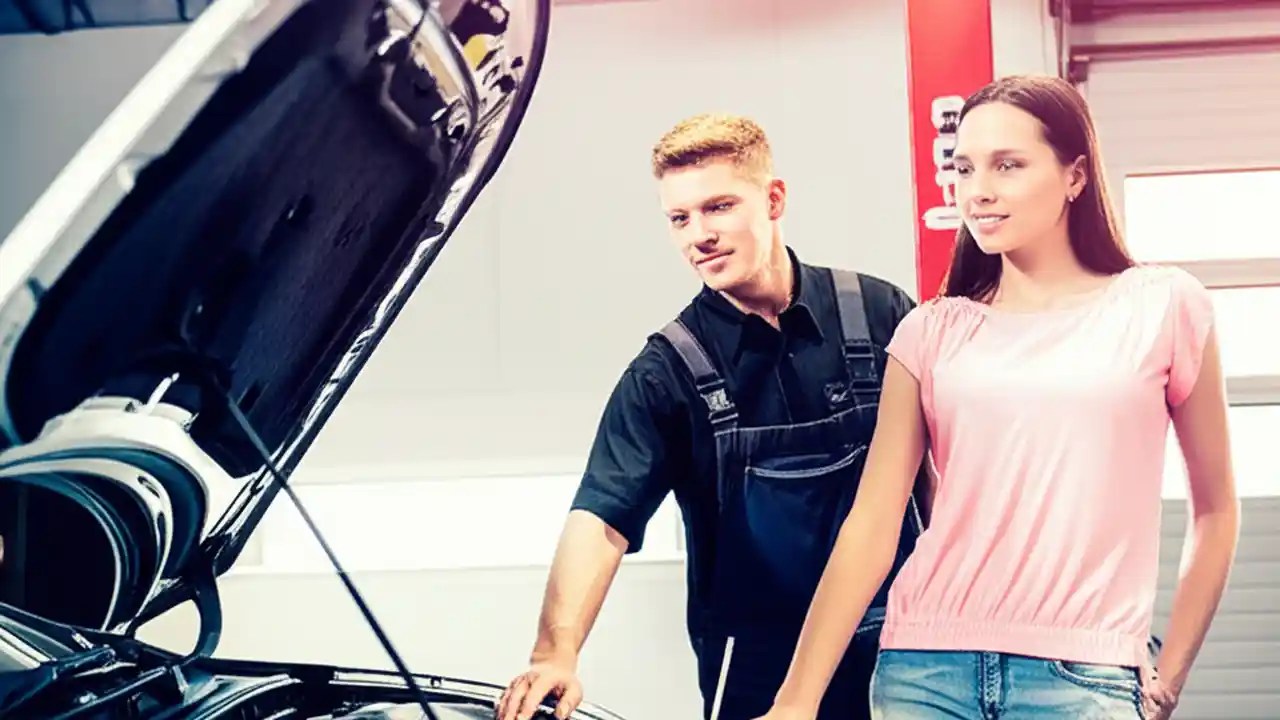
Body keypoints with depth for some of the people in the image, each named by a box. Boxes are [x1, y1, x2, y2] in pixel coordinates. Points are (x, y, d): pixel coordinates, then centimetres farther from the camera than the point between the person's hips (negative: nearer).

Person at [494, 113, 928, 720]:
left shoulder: (879, 314, 0)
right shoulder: (667, 370, -5)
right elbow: (602, 517, -14)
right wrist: (556, 651, -28)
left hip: (895, 647, 1)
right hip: (757, 669, -1)